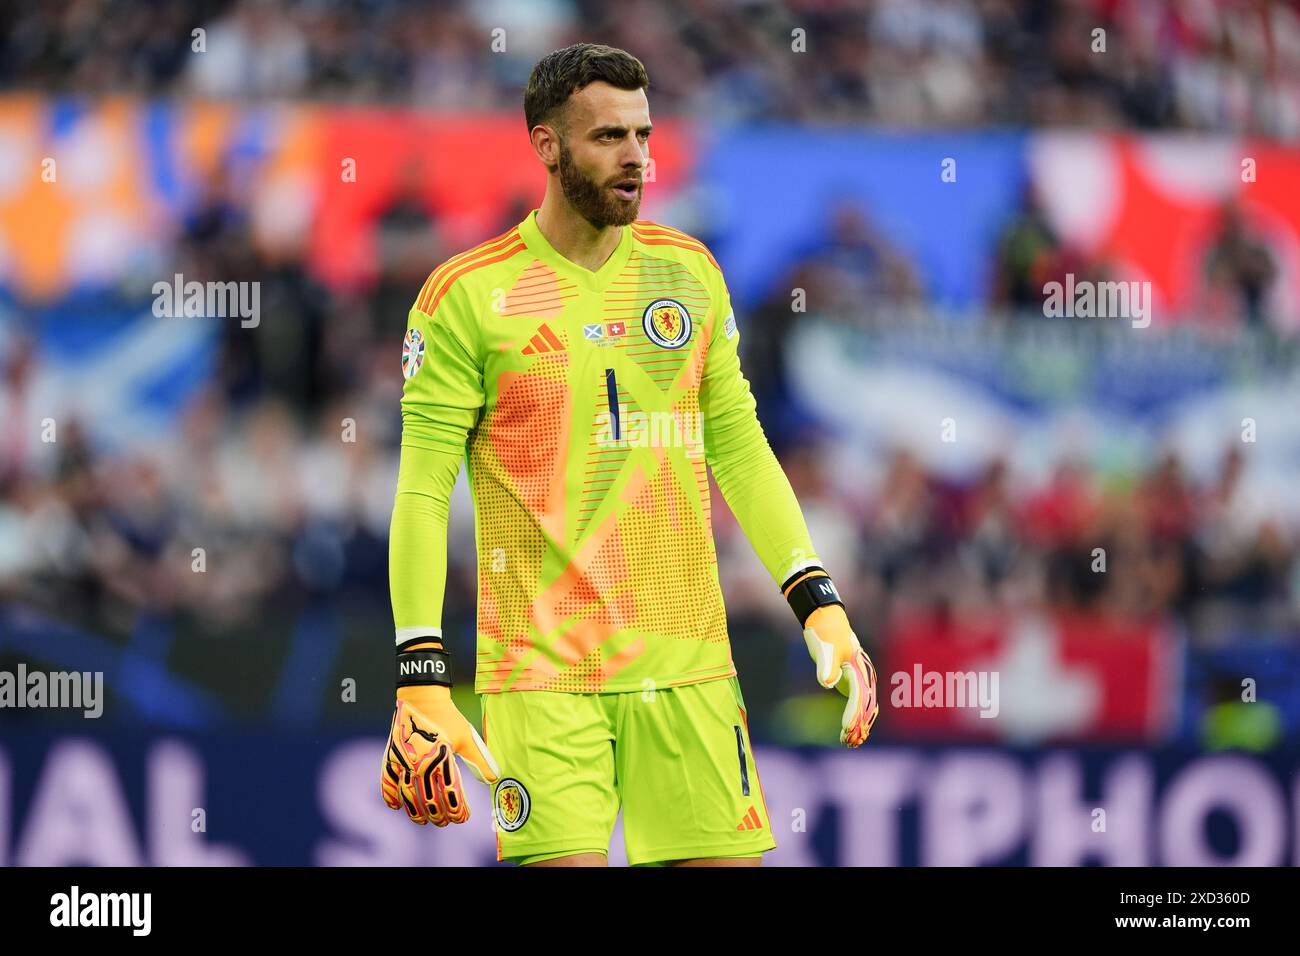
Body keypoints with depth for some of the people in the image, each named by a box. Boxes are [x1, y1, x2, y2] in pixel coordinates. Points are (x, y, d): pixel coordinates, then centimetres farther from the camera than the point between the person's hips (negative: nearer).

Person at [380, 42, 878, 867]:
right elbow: (423, 493, -4)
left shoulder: (689, 271, 12)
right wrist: (422, 682, -11)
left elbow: (740, 449, 16)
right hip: (541, 669, -4)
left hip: (688, 665, 4)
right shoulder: (467, 294, -3)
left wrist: (819, 605, 5)